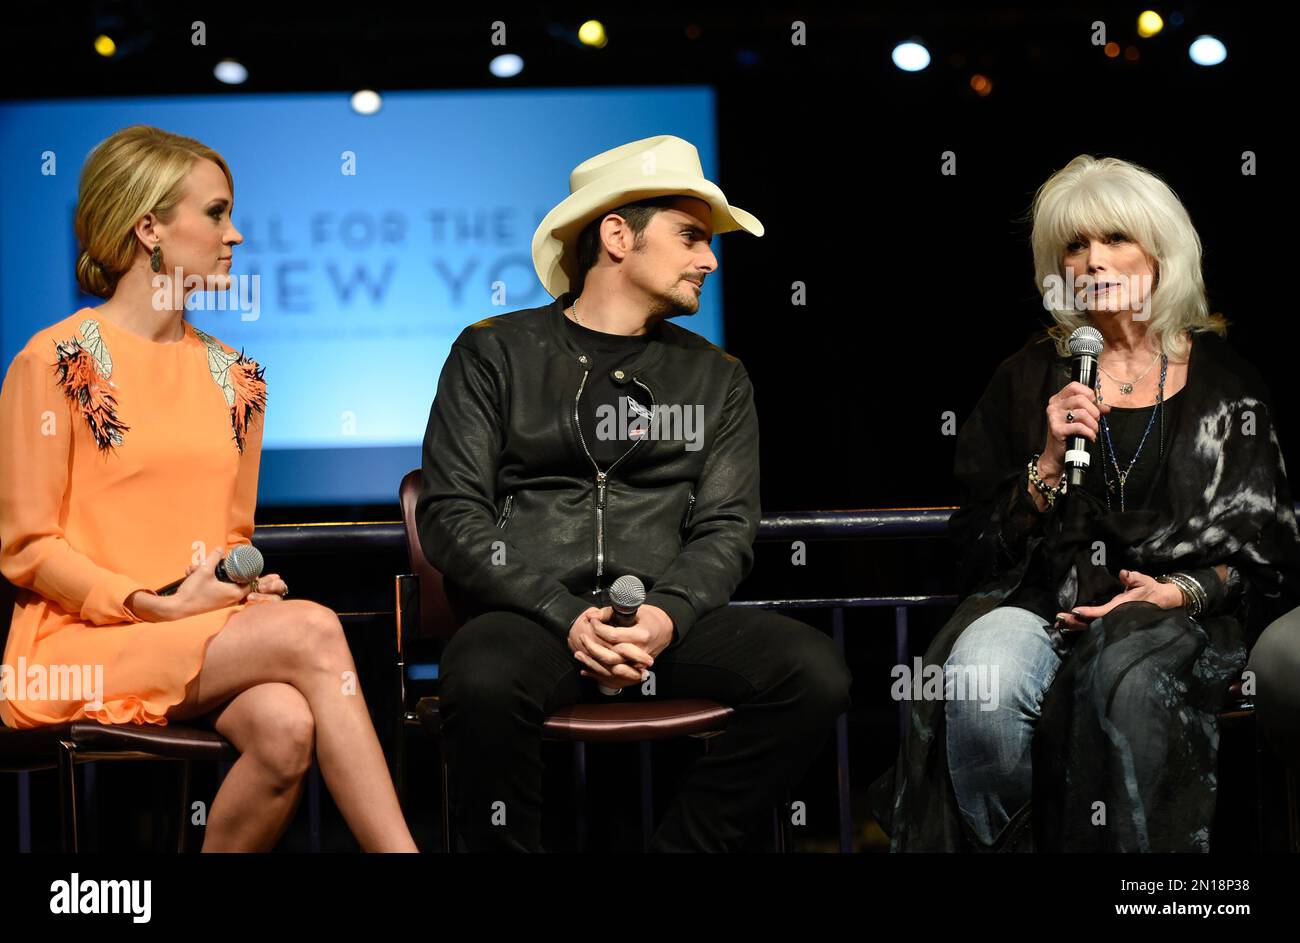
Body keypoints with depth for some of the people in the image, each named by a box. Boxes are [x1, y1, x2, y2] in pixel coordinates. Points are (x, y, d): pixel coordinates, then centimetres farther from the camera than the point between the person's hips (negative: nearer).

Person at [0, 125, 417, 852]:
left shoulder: (234, 377, 16)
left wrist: (246, 584, -2)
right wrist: (158, 606, -15)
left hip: (211, 638, 5)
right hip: (83, 642, -5)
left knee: (286, 727, -31)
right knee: (312, 631, -28)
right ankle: (400, 846, -27)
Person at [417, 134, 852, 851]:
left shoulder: (717, 379, 20)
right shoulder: (495, 354, 10)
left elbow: (725, 528, 10)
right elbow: (452, 515, 1)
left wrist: (665, 616, -12)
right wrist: (566, 617, -13)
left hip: (665, 612, 3)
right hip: (525, 613, -3)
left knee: (815, 674, -24)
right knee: (484, 682, -38)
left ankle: (681, 847, -9)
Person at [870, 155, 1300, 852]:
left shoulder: (1225, 383, 11)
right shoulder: (1030, 380, 14)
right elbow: (978, 543, 11)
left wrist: (1181, 592, -8)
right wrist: (1048, 465, -6)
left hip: (1184, 613, -1)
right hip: (1039, 604, 1)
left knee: (1124, 674, -37)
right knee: (982, 681, -34)